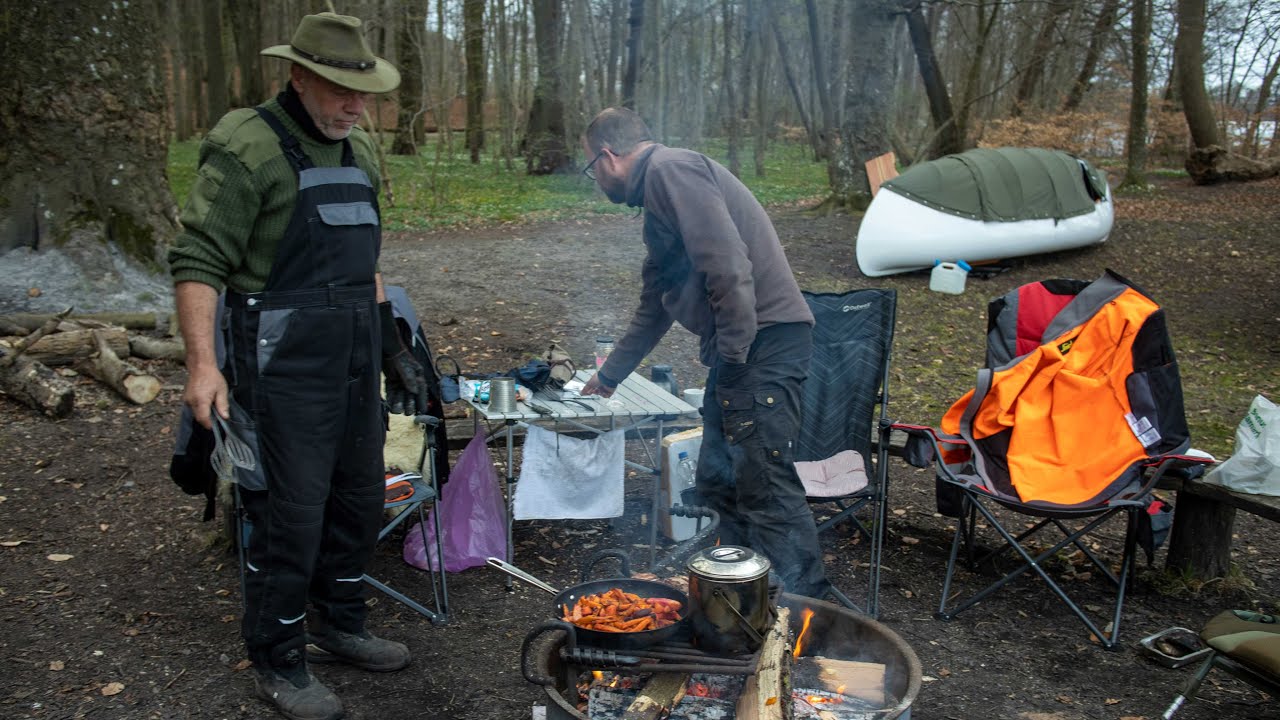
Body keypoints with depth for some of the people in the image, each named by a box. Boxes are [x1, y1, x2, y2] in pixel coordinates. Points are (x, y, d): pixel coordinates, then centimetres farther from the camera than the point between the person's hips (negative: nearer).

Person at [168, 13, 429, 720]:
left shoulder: (358, 150, 13)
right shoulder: (247, 147, -12)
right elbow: (197, 261, -15)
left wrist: (392, 345, 18)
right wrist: (203, 363, -24)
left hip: (354, 360, 8)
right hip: (283, 363, -8)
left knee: (358, 501, 16)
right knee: (290, 515, -1)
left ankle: (339, 628, 36)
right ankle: (277, 662, 19)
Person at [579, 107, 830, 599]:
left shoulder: (670, 169, -8)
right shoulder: (656, 195, 24)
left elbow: (729, 265, -21)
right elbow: (653, 307, 33)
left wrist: (732, 356, -19)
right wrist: (610, 374, 40)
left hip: (764, 340, -11)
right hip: (737, 354, 11)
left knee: (765, 487, -10)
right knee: (718, 482, 15)